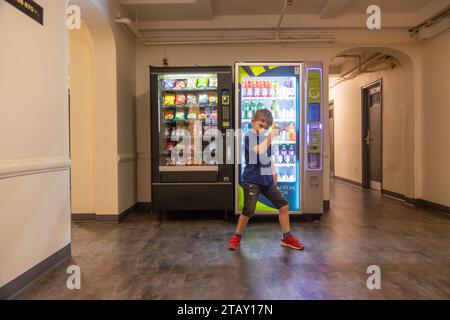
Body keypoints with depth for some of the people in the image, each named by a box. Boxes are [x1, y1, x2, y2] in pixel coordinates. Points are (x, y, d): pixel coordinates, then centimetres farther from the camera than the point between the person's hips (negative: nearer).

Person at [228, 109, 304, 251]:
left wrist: (274, 180, 18)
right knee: (248, 211, -6)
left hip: (267, 180, 7)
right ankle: (236, 236, 18)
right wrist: (271, 135, -27)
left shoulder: (266, 138, 14)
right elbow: (259, 151, -28)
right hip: (252, 180, -7)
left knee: (284, 205, 4)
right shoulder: (249, 137, -9)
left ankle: (287, 237, 18)